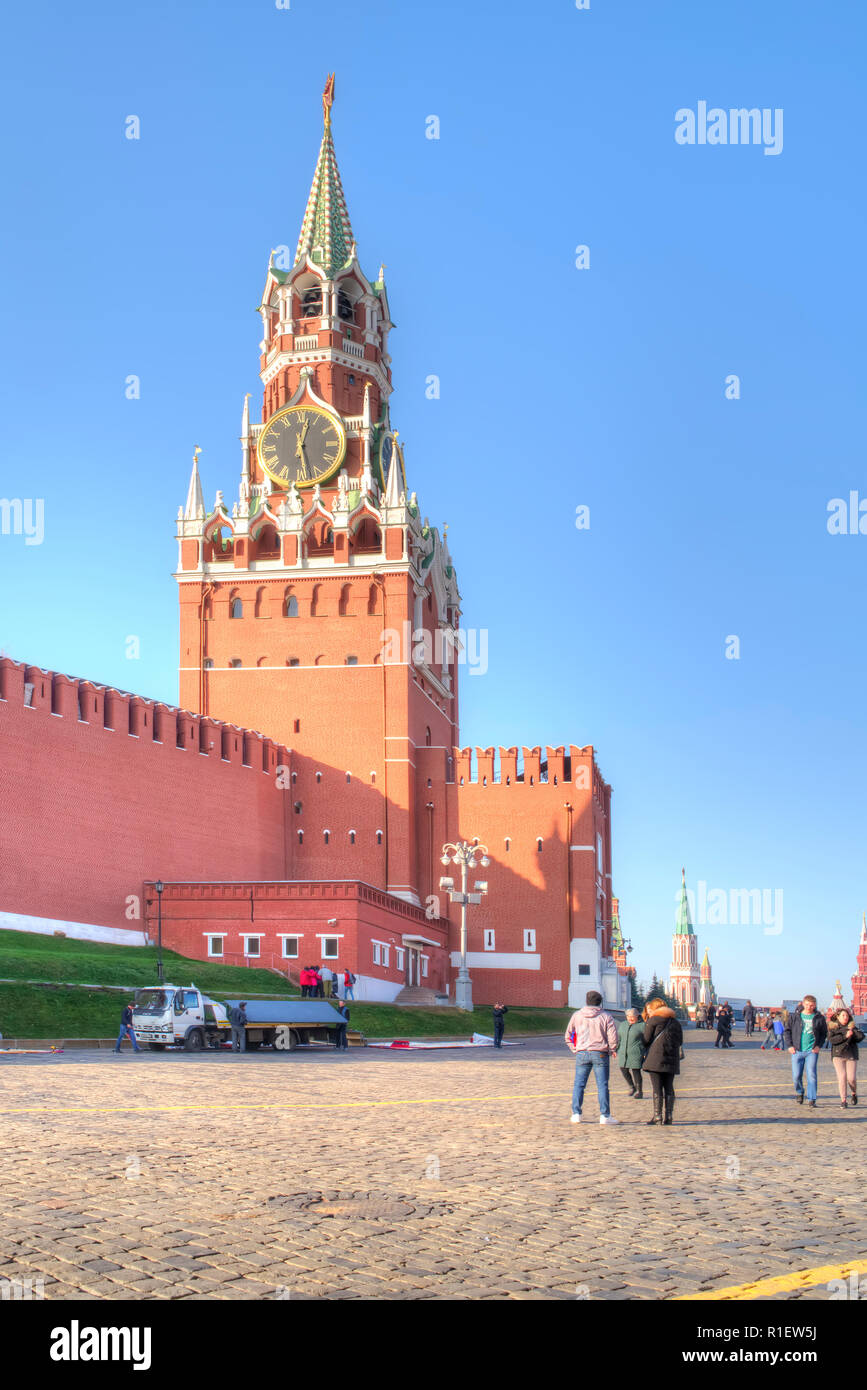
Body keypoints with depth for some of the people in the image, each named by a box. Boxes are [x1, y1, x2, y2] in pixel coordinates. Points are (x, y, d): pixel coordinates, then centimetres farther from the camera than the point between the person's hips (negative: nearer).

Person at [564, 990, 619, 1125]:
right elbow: (613, 1037, -6)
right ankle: (605, 1115, 1)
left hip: (582, 1053, 2)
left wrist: (574, 1050, 16)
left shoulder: (577, 1015, 6)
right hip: (600, 1054, -2)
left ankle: (576, 1114, 7)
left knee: (579, 1084, 8)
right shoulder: (606, 1017, -1)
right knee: (602, 1085, 2)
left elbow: (568, 1036, 10)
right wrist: (612, 1050, 11)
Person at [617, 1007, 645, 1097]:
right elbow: (618, 1038, 21)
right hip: (623, 1053, 5)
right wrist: (616, 1049, 15)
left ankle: (639, 1092, 10)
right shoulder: (623, 1024, 14)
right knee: (623, 1070, 3)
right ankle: (632, 1088, 25)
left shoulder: (642, 1026, -2)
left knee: (635, 1071, -5)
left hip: (635, 1053, -5)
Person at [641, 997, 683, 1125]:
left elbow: (646, 1040, -3)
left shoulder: (652, 1020, -2)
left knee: (657, 1088, -3)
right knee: (669, 1088, 8)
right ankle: (669, 1117, 6)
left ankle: (657, 1116, -6)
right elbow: (680, 1041, 16)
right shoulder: (675, 1022, 14)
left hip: (656, 1058, -5)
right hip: (671, 1060, 5)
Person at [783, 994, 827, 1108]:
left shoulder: (819, 1018, 0)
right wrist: (789, 1045, -1)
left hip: (812, 1051, -1)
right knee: (796, 1076, 3)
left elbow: (824, 1033, 11)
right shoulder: (794, 1016, 0)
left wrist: (819, 1045, -1)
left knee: (812, 1075, -8)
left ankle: (811, 1100, 0)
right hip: (797, 1051, 1)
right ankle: (799, 1092, 32)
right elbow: (787, 1030, 8)